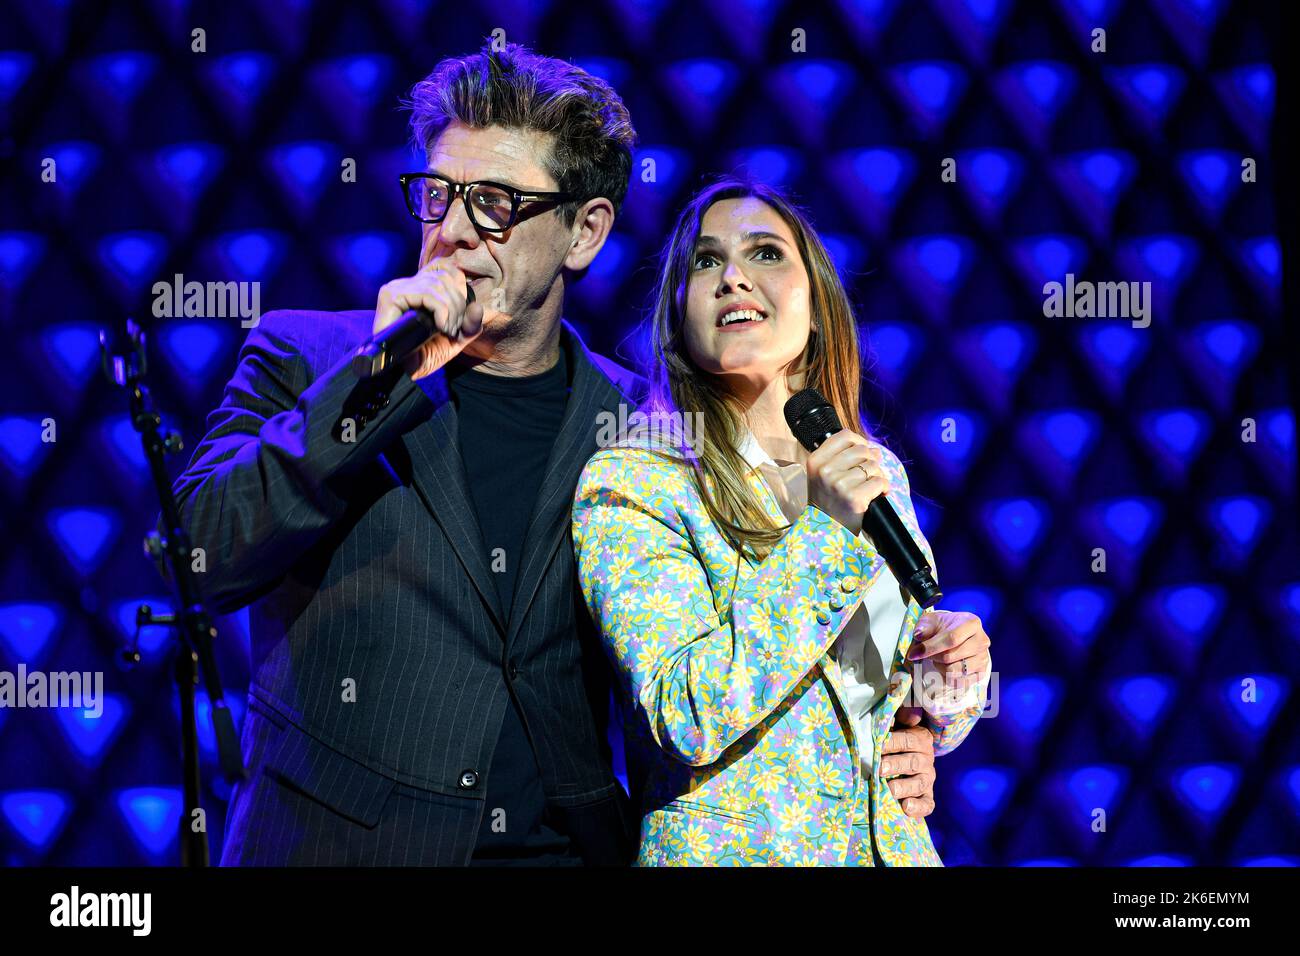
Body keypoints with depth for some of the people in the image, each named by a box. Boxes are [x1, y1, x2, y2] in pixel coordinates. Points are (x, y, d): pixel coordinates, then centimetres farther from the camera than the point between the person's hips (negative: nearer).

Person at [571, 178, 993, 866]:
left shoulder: (878, 473, 3)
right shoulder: (630, 481, -12)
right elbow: (686, 721, -22)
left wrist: (946, 691, -6)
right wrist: (824, 536, -24)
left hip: (892, 842, 5)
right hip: (725, 847, -5)